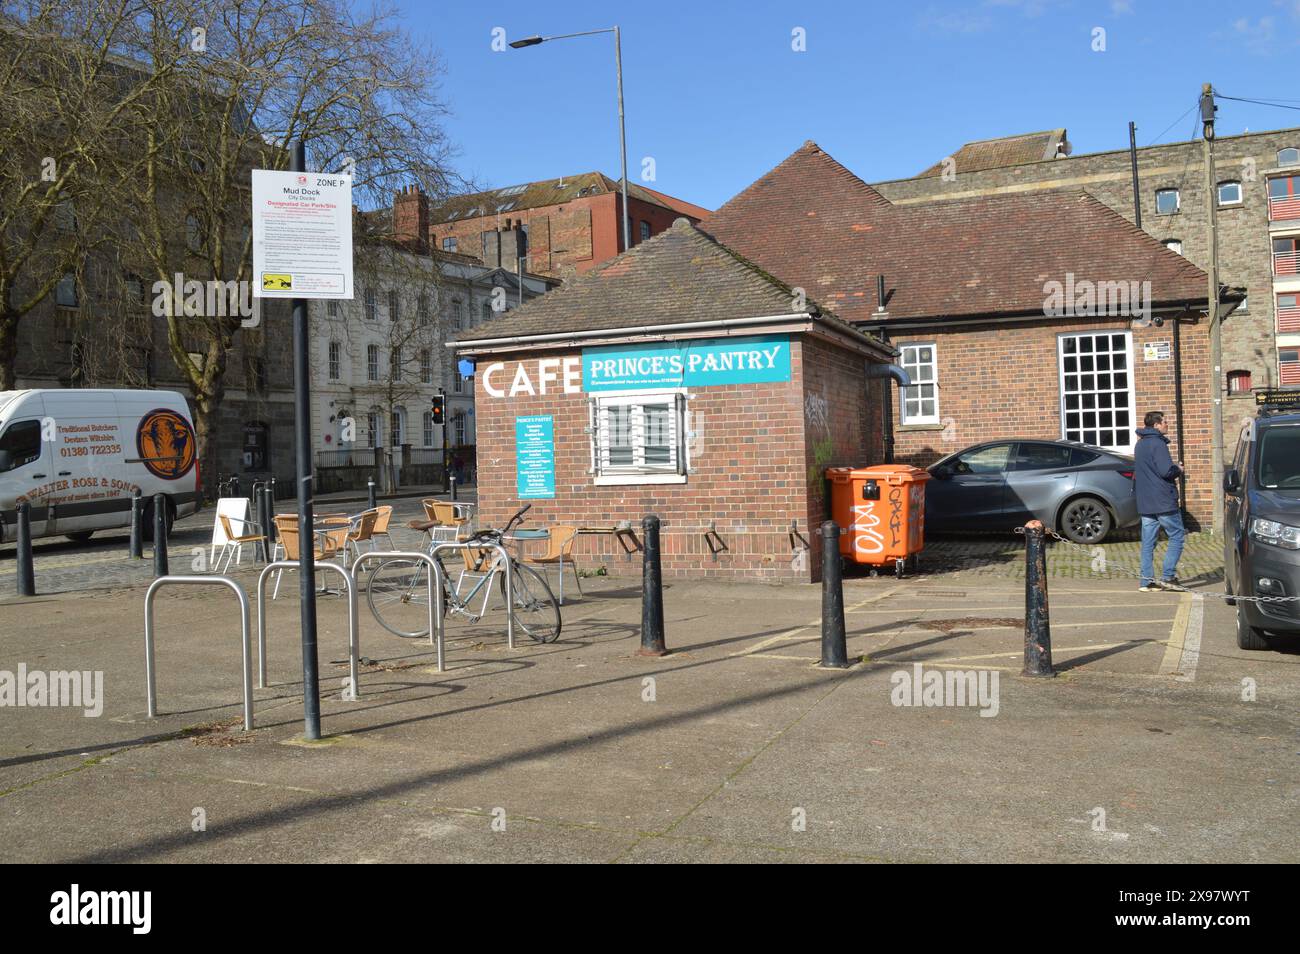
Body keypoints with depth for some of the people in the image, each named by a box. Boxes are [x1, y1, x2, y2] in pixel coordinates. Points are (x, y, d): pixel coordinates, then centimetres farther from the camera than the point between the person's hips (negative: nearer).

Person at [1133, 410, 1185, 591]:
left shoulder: (1140, 444, 15)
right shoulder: (1158, 443, -13)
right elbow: (1166, 470, -22)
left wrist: (1173, 467, 15)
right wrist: (1178, 470, -2)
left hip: (1145, 502, 8)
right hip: (1163, 501, -8)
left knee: (1148, 542, 7)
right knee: (1176, 537, 3)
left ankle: (1147, 580, 6)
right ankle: (1167, 576, -2)